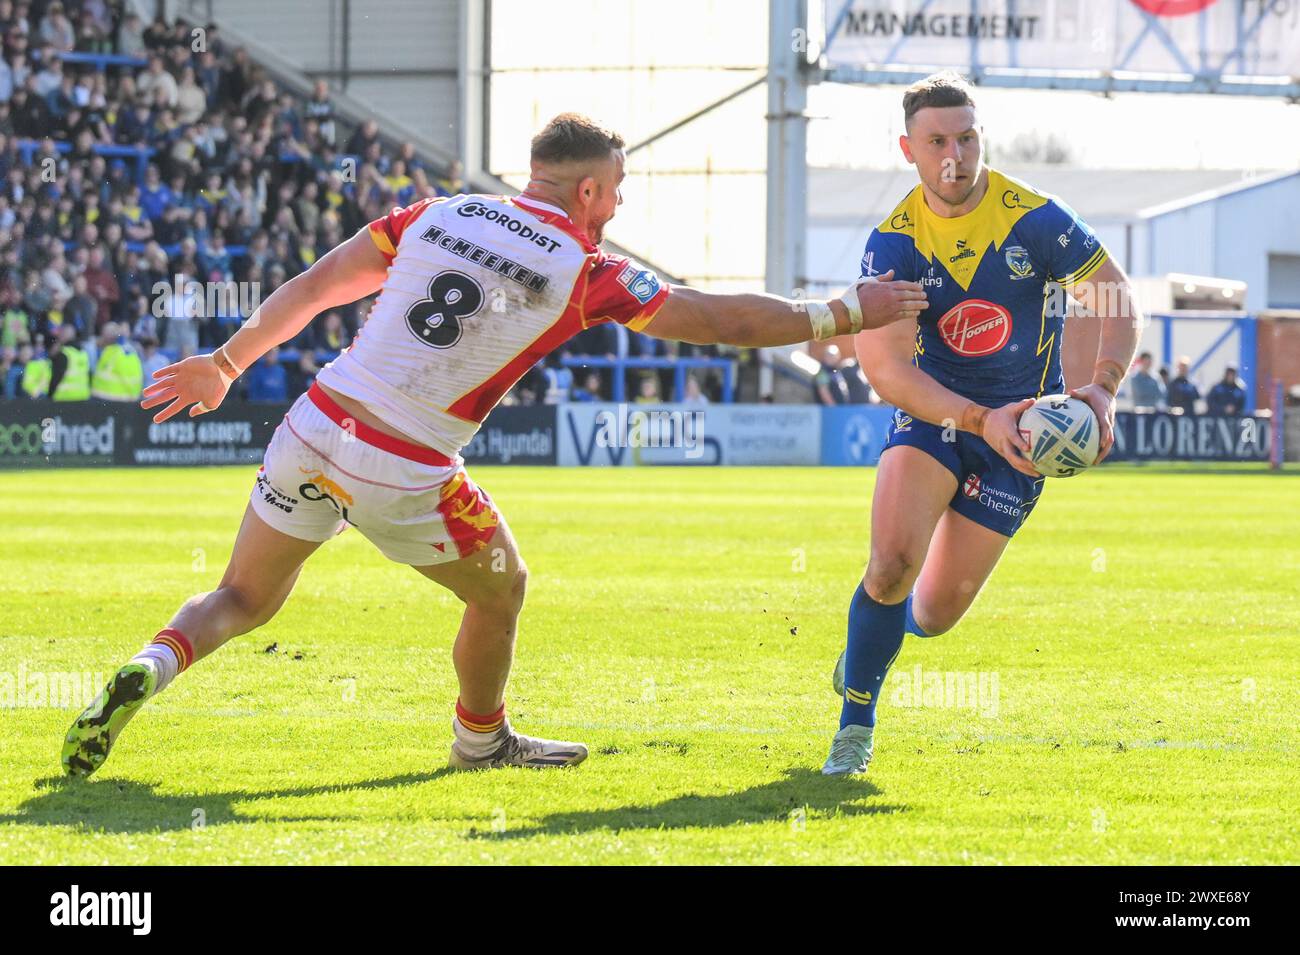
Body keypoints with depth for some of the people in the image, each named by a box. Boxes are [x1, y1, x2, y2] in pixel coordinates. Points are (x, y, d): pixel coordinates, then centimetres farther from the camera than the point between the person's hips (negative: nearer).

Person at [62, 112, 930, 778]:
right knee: (500, 588, 24)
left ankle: (148, 671, -7)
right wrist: (843, 314, 12)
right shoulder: (585, 273, -4)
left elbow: (313, 289, 12)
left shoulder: (438, 215, 8)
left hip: (315, 428, 4)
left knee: (244, 600, 19)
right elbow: (724, 320, 0)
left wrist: (224, 365, 22)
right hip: (405, 475, -4)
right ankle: (481, 738, 43)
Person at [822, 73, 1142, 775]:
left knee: (935, 614, 3)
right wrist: (980, 421, -33)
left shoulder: (1034, 219, -15)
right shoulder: (893, 243, -13)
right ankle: (854, 727, -4)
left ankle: (872, 644, 42)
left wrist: (1104, 387, -25)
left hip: (1019, 431, 0)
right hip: (932, 411, 0)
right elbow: (885, 369, -19)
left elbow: (1116, 296, -7)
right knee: (892, 562, -25)